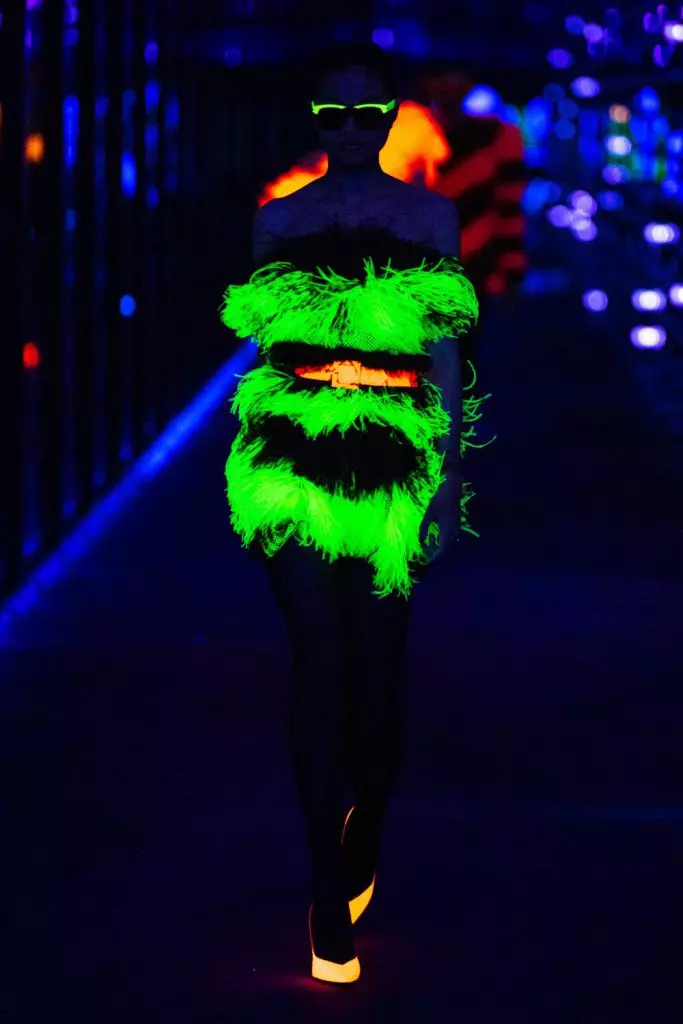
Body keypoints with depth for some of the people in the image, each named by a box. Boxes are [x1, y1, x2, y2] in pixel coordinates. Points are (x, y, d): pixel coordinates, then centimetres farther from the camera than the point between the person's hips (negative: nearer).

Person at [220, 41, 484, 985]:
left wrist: (448, 484, 0)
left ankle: (364, 841, 30)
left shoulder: (430, 217, 5)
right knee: (321, 668, -2)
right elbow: (268, 347, 12)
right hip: (296, 471, 1)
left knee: (375, 675, 2)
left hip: (393, 471, 0)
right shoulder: (279, 221, 8)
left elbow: (444, 355, 4)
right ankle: (331, 892, 4)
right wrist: (258, 469, 11)